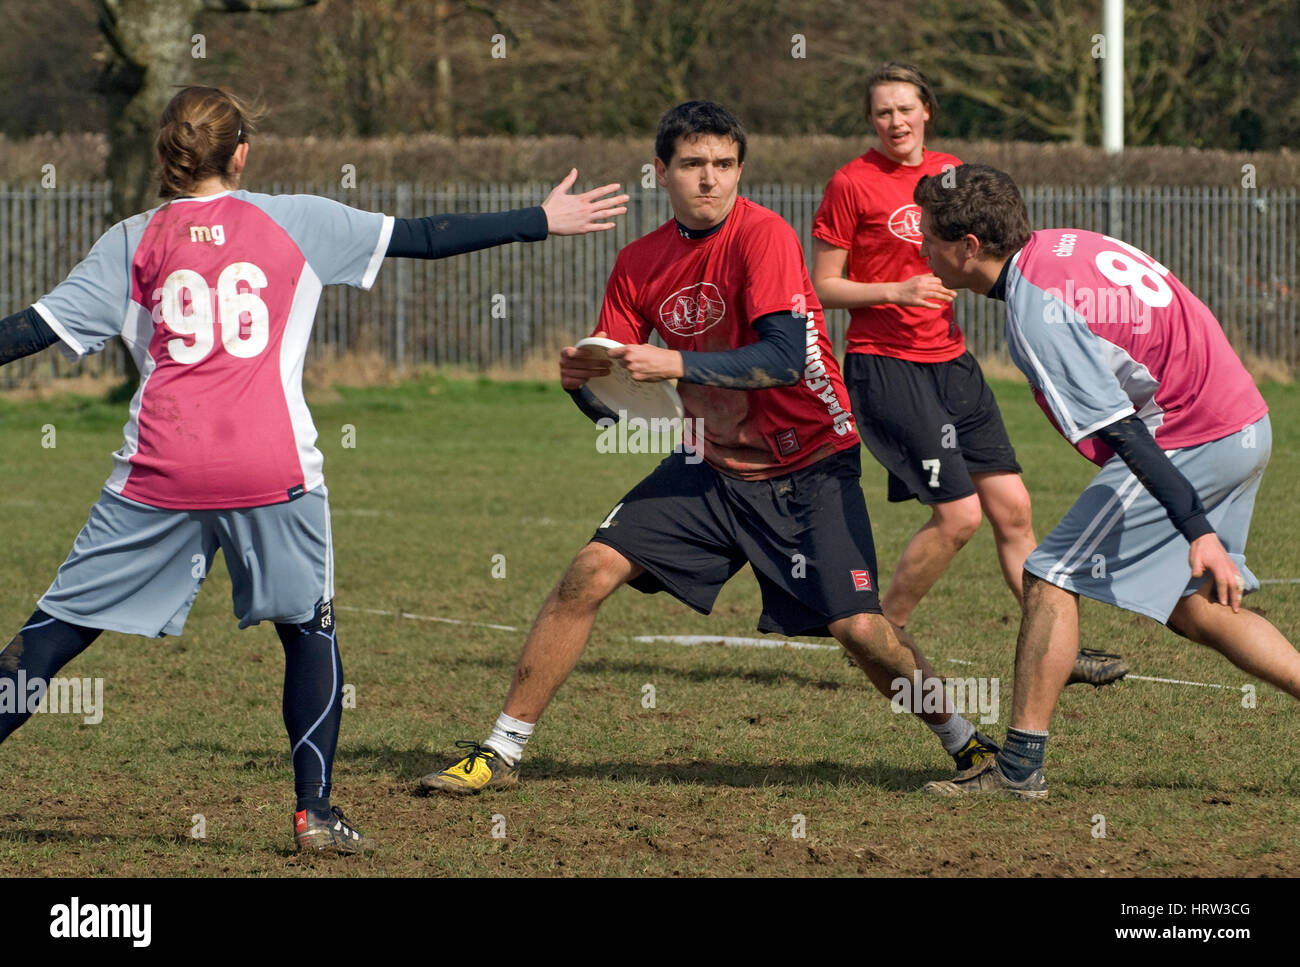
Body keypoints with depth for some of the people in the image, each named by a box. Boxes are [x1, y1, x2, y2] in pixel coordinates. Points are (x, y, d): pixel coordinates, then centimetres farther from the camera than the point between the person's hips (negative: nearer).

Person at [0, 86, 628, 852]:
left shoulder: (134, 243, 9)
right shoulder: (294, 222, 9)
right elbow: (423, 238, 11)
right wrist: (541, 222, 18)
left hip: (161, 469, 1)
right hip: (274, 467, -1)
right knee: (310, 631, 17)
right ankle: (315, 810, 8)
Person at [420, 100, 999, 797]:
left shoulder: (762, 236, -17)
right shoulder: (640, 263, 0)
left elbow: (783, 357, -29)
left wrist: (675, 365, -34)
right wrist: (581, 380, -19)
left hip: (808, 470, -5)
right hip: (714, 465, 5)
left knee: (858, 628, -16)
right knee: (588, 576, -8)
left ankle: (965, 743, 9)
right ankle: (499, 753, 0)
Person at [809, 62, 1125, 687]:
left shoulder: (949, 171, 11)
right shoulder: (852, 184, -7)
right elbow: (823, 287, -6)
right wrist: (896, 291, -19)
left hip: (950, 361, 7)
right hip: (884, 366, -7)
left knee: (1012, 509, 5)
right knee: (959, 514, -13)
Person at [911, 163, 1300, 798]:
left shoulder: (1037, 312, -20)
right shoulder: (1065, 244, 9)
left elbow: (1122, 432, -25)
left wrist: (1197, 531, -29)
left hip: (1192, 445, -9)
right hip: (1244, 424, 9)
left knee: (1052, 578, -5)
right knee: (1189, 605, 20)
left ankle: (1019, 765, -3)